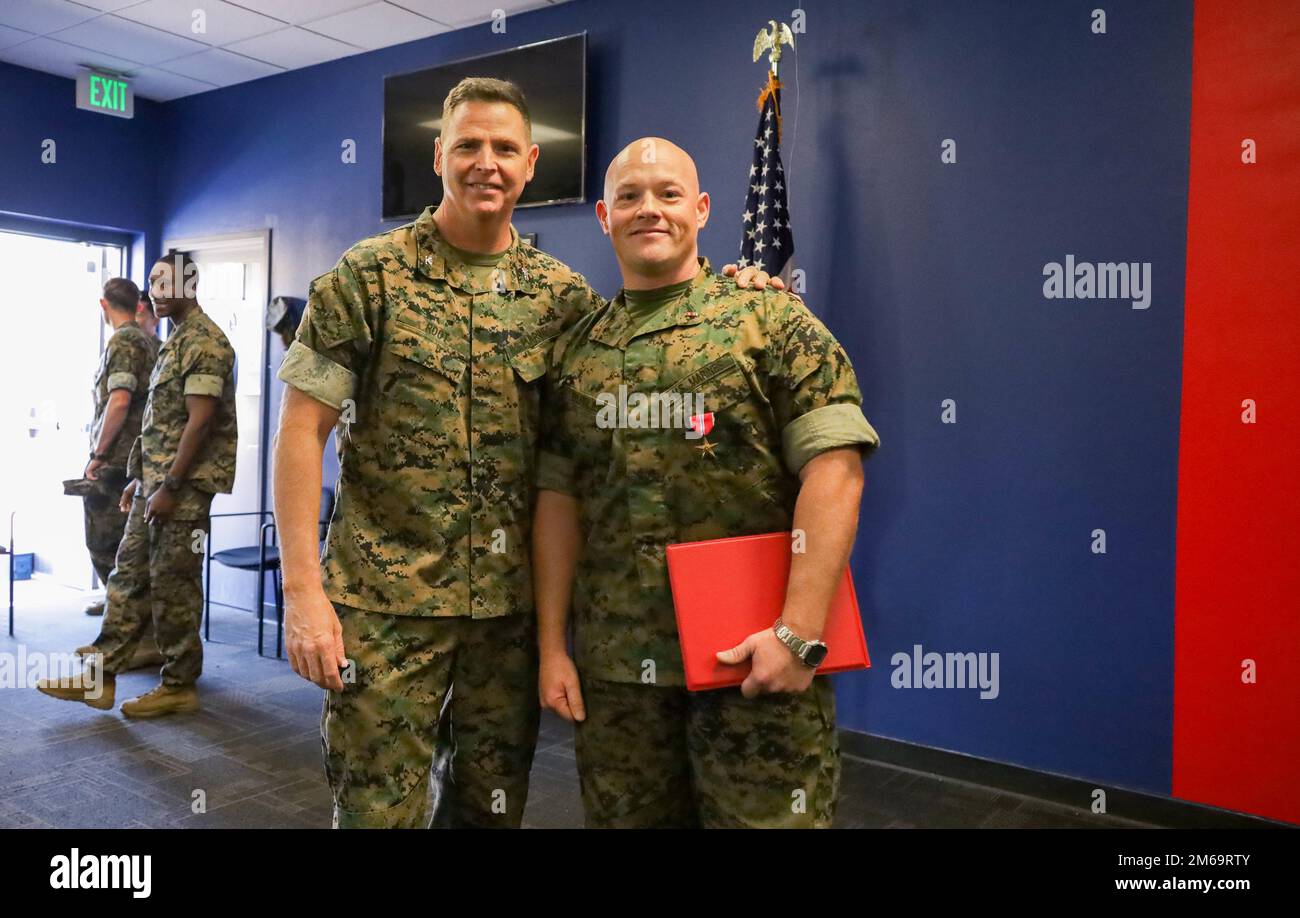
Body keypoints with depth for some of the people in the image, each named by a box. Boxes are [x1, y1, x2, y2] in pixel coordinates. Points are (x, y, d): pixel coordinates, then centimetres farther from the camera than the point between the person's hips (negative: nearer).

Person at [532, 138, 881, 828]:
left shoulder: (770, 318, -2)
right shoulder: (575, 350, 10)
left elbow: (834, 467, -10)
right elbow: (559, 497, 8)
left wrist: (799, 628, -18)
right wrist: (552, 646, 4)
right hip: (613, 664, 4)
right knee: (624, 816, 16)